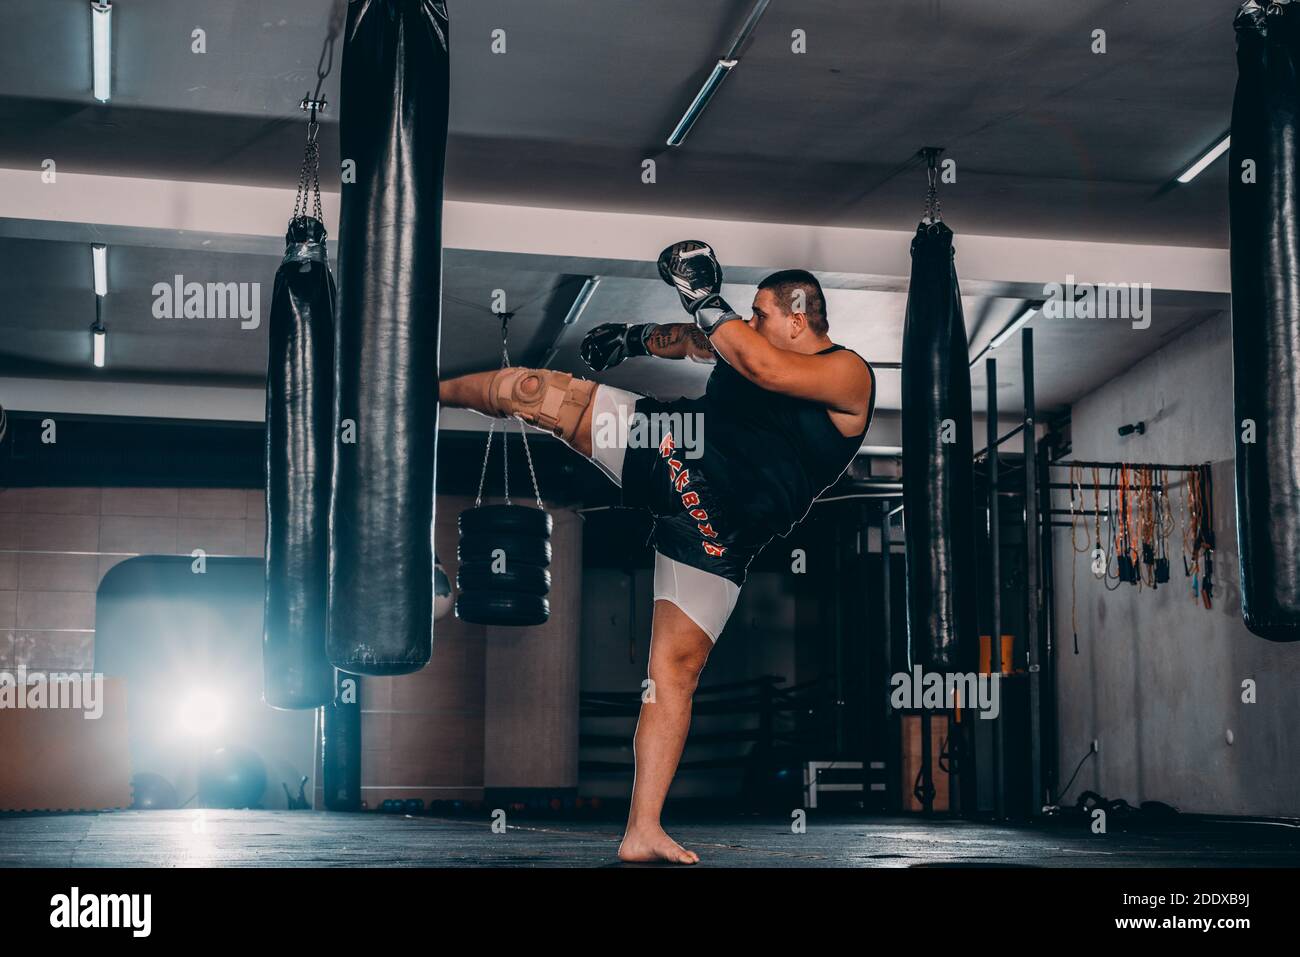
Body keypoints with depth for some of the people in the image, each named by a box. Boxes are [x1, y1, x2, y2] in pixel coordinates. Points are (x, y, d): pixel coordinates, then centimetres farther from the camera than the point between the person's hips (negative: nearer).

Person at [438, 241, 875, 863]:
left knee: (677, 668, -5)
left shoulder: (849, 375, -8)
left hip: (715, 535, -4)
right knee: (532, 390, -10)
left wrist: (706, 300, -24)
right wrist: (638, 340, 16)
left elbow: (767, 369, -26)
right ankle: (430, 390, 18)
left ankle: (642, 833, 2)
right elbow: (696, 338, 31)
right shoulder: (760, 343, 12)